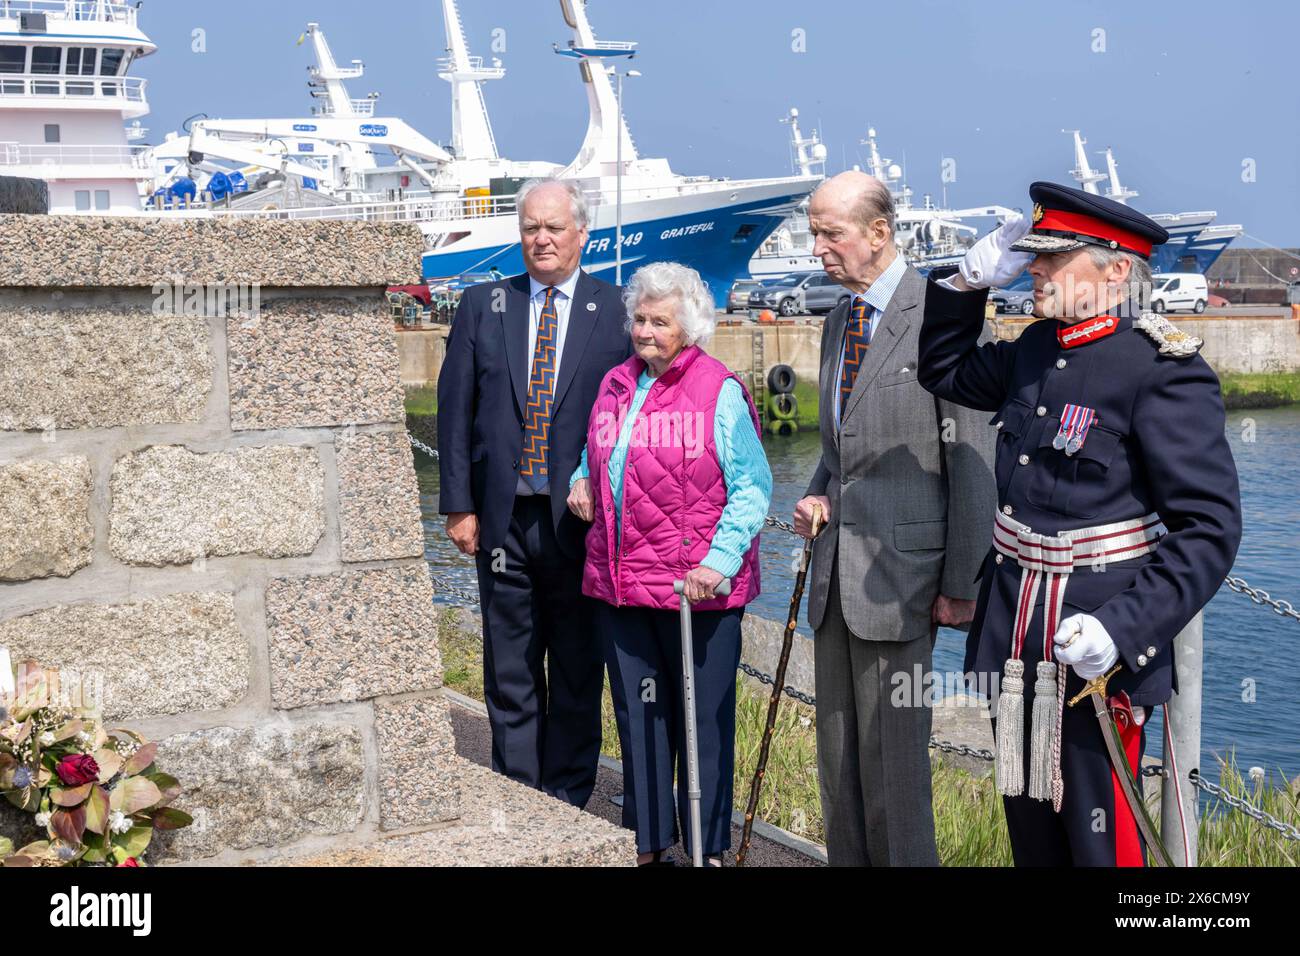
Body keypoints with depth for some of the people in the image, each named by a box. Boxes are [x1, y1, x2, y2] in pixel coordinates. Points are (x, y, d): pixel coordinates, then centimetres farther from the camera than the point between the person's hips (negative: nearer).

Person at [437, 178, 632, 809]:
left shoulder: (616, 312, 2)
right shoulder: (481, 307, 8)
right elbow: (454, 410, 7)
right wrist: (458, 506, 0)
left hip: (582, 520, -2)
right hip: (503, 519, 2)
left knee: (578, 672, 6)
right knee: (509, 671, 7)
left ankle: (568, 800, 17)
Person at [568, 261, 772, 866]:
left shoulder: (719, 391, -6)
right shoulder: (616, 385, 12)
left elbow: (751, 486, -8)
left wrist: (720, 560, -18)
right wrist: (582, 480, 6)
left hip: (697, 585, -6)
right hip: (619, 583, 6)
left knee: (703, 718, 4)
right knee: (638, 714, 13)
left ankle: (707, 846, 17)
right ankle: (647, 843, 25)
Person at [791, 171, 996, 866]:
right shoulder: (838, 322, 16)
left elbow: (970, 460, -11)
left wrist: (962, 584, -13)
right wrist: (817, 496, 5)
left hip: (899, 568, -8)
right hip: (835, 567, 8)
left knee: (891, 749, -5)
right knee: (837, 744, 12)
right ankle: (846, 859, 24)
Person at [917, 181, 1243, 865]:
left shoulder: (1165, 371, -16)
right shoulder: (1038, 348, 8)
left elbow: (1209, 528, -19)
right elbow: (943, 371, 27)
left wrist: (1122, 627, -28)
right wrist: (973, 277, 10)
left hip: (1098, 647, -7)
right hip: (1017, 635, 7)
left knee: (1098, 839, 2)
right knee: (1030, 830, 18)